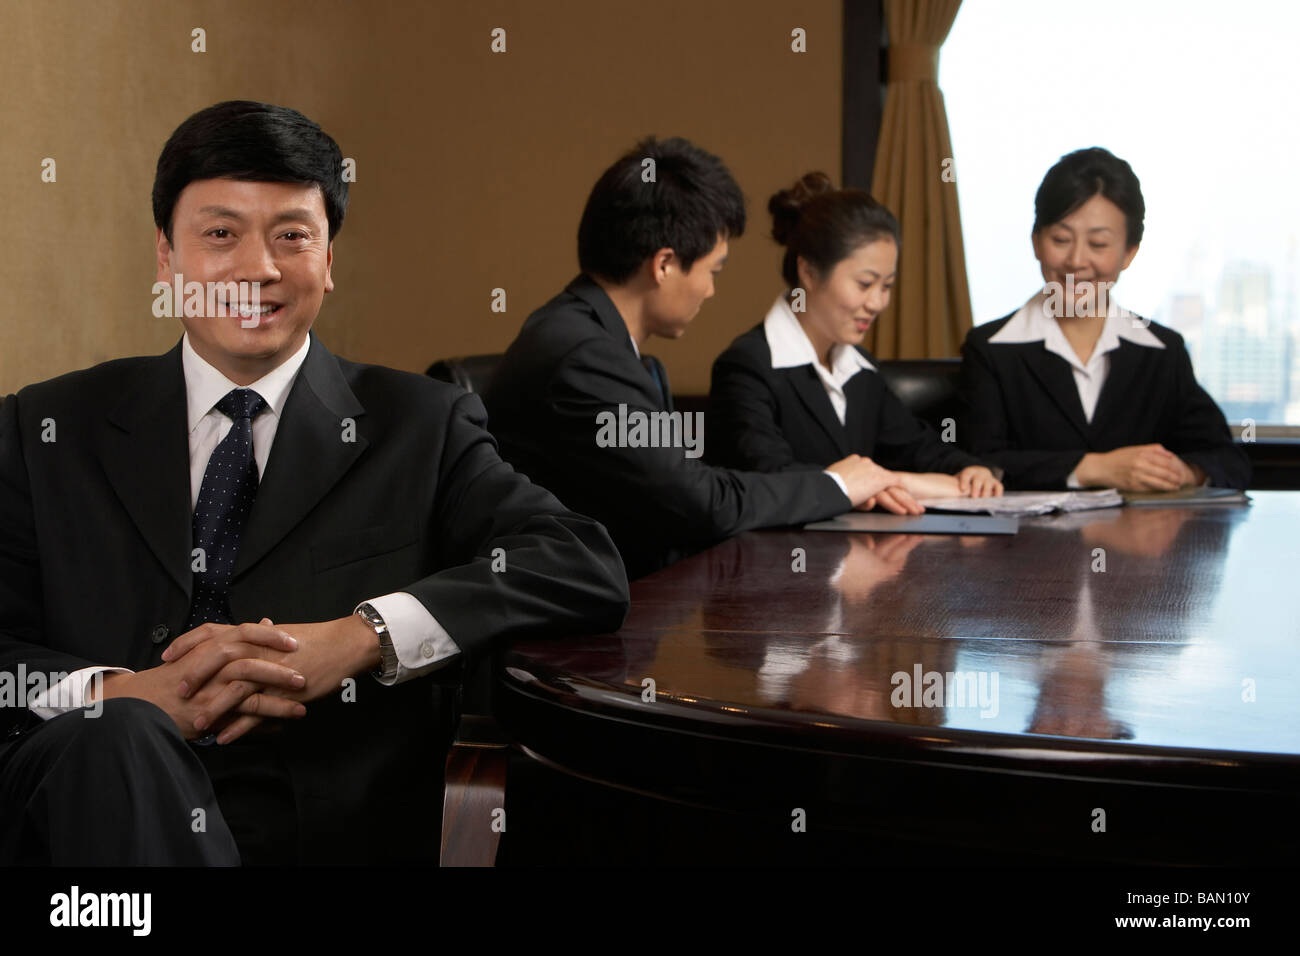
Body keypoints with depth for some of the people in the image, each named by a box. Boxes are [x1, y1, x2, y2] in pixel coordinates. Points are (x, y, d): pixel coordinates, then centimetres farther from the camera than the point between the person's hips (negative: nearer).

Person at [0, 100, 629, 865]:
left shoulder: (419, 428, 11)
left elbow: (589, 570, -3)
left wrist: (359, 637, -15)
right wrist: (122, 695, -17)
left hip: (340, 834, 0)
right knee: (114, 736, -33)